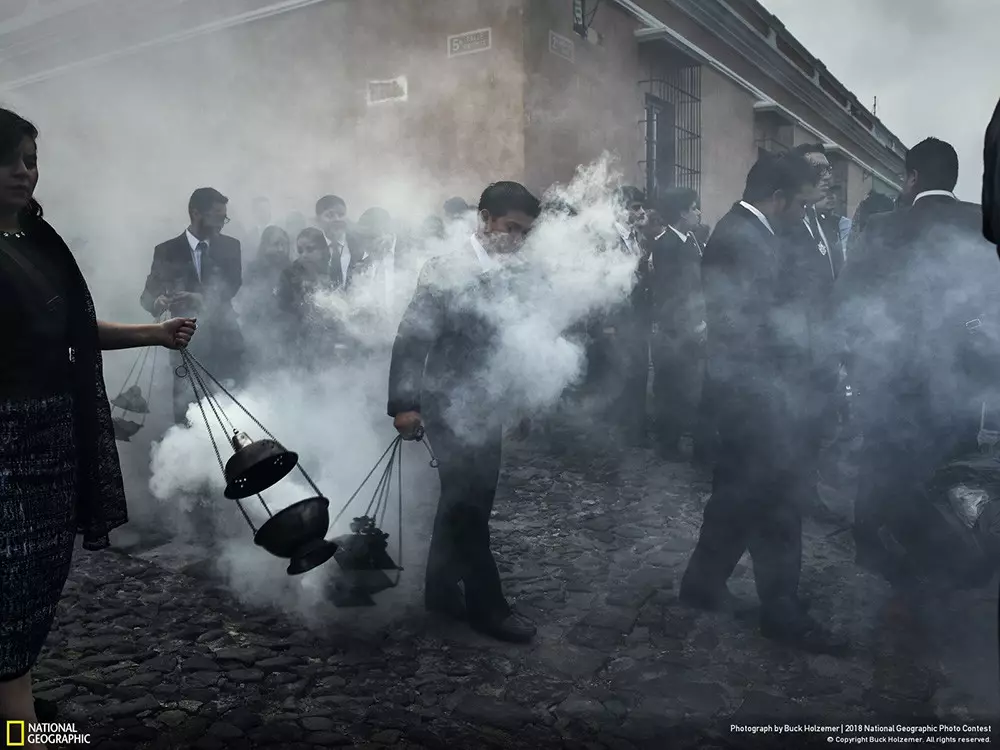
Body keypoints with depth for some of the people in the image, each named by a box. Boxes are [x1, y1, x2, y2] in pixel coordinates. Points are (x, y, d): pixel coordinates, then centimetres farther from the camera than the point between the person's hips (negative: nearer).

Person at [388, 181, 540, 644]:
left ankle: (441, 591, 30)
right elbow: (411, 339, -15)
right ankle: (486, 605, 12)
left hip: (486, 407, 7)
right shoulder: (447, 270, -13)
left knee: (463, 502, 15)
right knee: (470, 506, -2)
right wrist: (404, 405, -19)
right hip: (452, 407, -7)